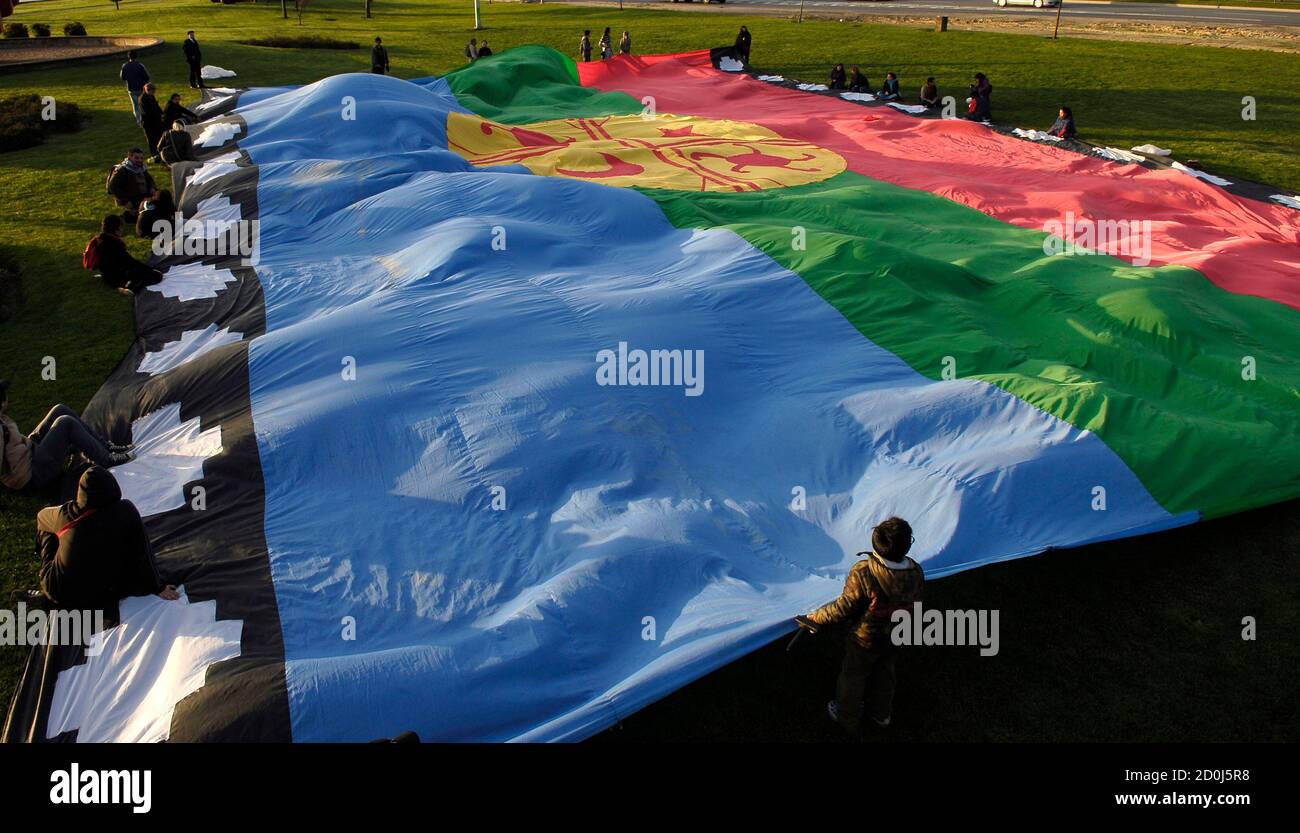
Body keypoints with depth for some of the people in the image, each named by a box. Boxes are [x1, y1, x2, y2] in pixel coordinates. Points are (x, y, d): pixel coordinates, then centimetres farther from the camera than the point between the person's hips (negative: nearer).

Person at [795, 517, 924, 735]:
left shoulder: (863, 573, -39)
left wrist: (816, 618, -13)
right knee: (884, 671, 30)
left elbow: (845, 607, -28)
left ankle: (847, 719, 45)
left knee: (853, 676, 22)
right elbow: (913, 602, -5)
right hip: (896, 636, 4)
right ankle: (882, 714, 53)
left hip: (865, 638, -4)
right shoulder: (916, 573, -24)